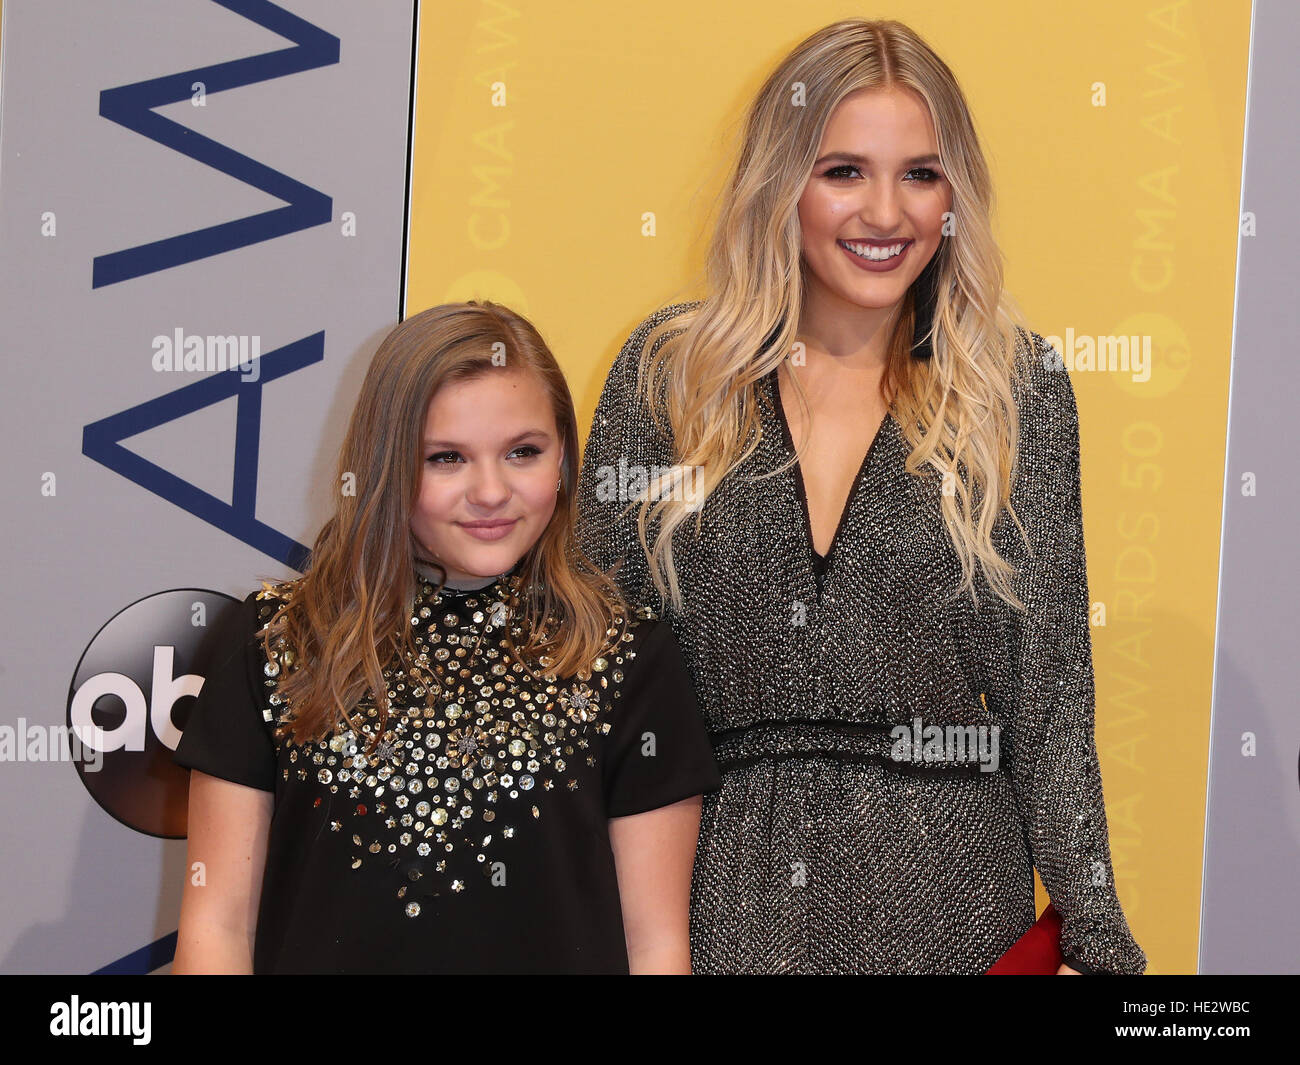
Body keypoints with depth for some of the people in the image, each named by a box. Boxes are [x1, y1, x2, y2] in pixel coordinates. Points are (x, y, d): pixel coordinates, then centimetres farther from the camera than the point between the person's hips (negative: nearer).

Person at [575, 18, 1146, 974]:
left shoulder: (1019, 387, -1)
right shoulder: (669, 368, 0)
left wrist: (1095, 942, -6)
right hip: (712, 880, 1)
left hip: (941, 891, 0)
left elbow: (1050, 687, -1)